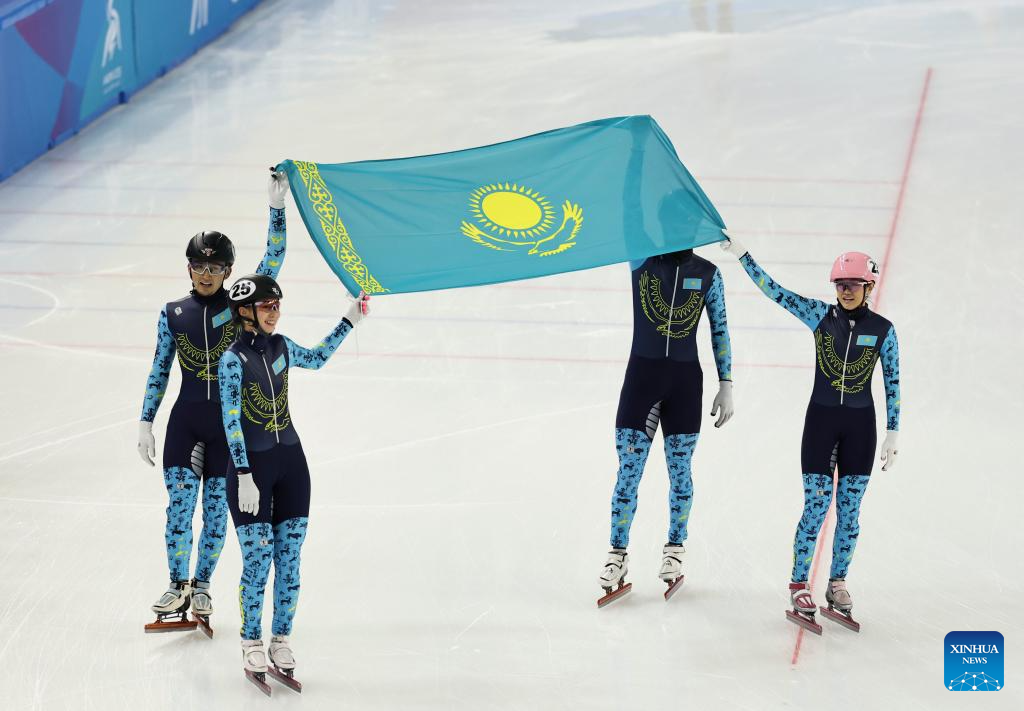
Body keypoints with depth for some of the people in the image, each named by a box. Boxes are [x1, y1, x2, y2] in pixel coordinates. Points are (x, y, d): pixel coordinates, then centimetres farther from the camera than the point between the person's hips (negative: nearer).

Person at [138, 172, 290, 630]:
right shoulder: (173, 314, 5)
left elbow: (273, 258, -10)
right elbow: (159, 371, 9)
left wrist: (276, 206, -18)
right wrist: (146, 422, 5)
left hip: (229, 424, 0)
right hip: (185, 421, 0)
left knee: (216, 507, 5)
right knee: (179, 501, -8)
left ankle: (202, 586, 19)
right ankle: (178, 586, 3)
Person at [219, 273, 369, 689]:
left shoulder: (280, 346, 5)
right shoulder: (234, 359, -13)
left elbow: (317, 358, 27)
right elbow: (231, 421, -14)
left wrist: (350, 322, 25)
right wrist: (244, 476, -17)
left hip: (291, 462, 6)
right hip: (252, 466, -6)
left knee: (289, 560, 6)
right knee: (257, 562, -4)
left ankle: (281, 643, 16)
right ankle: (252, 647, 11)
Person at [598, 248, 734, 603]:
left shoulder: (707, 273, 3)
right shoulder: (642, 259, 0)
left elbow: (720, 330, 7)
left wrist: (726, 384, 4)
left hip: (685, 381, 1)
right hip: (642, 374, -1)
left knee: (680, 470, 8)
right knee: (628, 470, 0)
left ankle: (674, 549, 24)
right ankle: (618, 555, 10)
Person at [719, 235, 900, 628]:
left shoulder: (883, 330, -3)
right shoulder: (820, 315, -3)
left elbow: (892, 384, 1)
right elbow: (774, 290, -6)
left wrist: (892, 434, 0)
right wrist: (739, 252, -12)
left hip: (860, 424, 1)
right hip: (821, 419, -1)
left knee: (849, 509, 6)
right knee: (816, 506, -3)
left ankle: (838, 584, 19)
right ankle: (799, 585, 5)